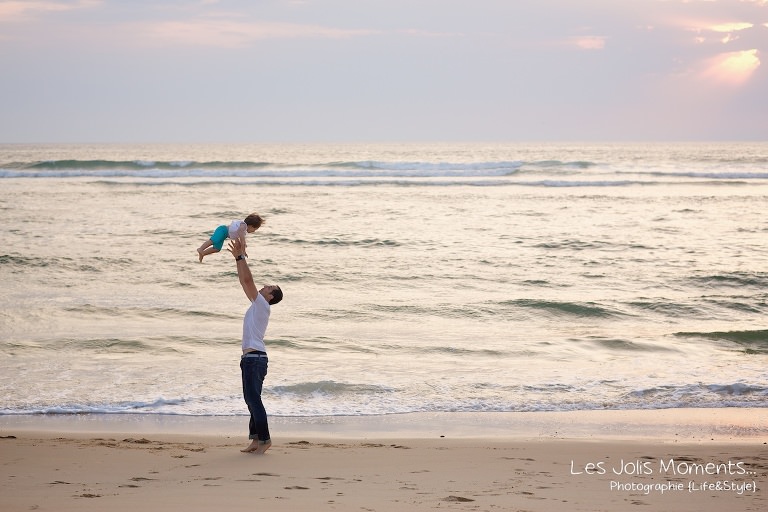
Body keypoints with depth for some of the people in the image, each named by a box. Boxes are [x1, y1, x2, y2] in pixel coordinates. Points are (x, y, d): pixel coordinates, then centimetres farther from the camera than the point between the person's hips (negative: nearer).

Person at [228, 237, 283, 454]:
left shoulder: (262, 304, -8)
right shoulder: (257, 304, 17)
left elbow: (248, 279, -15)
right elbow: (244, 281, 21)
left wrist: (240, 256, -10)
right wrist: (238, 257, 18)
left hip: (255, 358, -10)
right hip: (250, 357, 10)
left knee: (253, 398, -11)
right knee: (251, 399, 11)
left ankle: (264, 439, -10)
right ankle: (256, 439, 13)